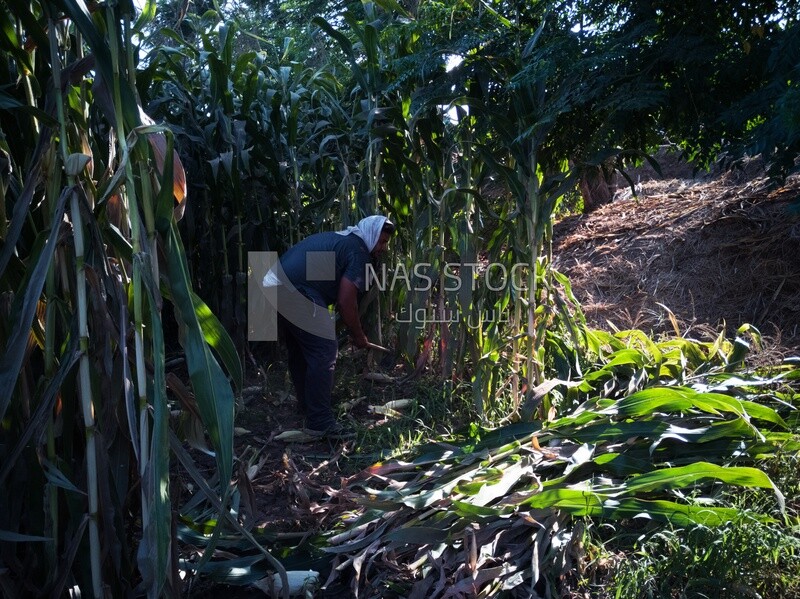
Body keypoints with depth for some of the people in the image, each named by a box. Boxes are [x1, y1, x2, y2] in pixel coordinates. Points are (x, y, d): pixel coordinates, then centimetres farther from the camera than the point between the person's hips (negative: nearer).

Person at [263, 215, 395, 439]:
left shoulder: (336, 239, 26)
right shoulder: (358, 251, -2)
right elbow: (345, 302, -8)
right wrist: (358, 336, 6)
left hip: (272, 286, 10)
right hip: (296, 295, -10)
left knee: (299, 351, 21)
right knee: (324, 352, -4)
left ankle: (308, 410, 35)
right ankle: (320, 423, 0)